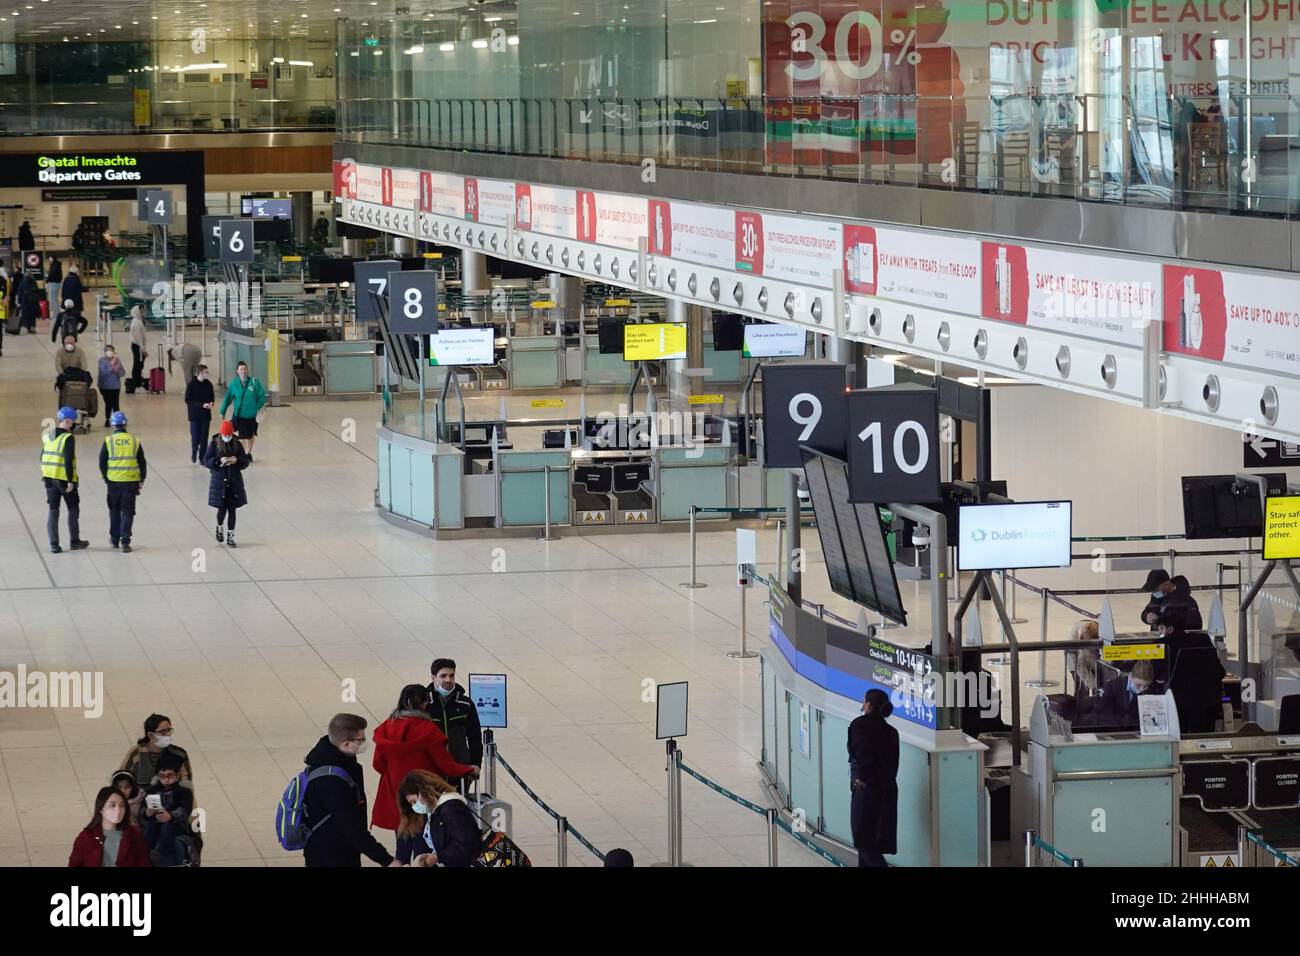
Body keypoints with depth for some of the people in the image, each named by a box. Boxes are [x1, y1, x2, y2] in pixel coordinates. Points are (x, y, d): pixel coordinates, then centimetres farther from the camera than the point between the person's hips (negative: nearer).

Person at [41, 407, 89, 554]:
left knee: (53, 511, 7)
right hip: (65, 479, -6)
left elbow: (43, 457, 13)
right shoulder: (68, 438, -15)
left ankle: (53, 544, 3)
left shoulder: (49, 436, 7)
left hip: (49, 478, 6)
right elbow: (68, 461, -20)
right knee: (73, 509, 11)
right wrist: (70, 481, -17)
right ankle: (74, 541, 16)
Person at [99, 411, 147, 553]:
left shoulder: (108, 441, -4)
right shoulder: (134, 441, 0)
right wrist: (142, 480, 11)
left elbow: (102, 462, -2)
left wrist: (105, 477, 11)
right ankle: (125, 542, -4)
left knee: (114, 510, 17)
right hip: (131, 482, 0)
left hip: (113, 482, 0)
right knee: (127, 512, 3)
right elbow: (142, 462, 3)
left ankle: (114, 538, 27)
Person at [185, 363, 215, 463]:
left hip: (206, 415, 3)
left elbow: (212, 396, 15)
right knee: (195, 437, 0)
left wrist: (211, 403, -9)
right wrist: (202, 405, -20)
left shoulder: (208, 384, 2)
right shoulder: (191, 384, -11)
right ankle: (193, 456, 23)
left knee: (204, 438, 3)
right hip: (195, 415, -3)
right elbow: (188, 400, -12)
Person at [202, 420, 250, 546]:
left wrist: (237, 460, -16)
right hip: (219, 480, -2)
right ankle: (219, 527, 32)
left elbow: (245, 462, 5)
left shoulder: (237, 444, 2)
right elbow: (206, 461, -6)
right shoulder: (214, 444, -4)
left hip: (234, 482, 2)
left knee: (232, 509, 3)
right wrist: (219, 461, -21)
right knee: (222, 509, 0)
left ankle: (230, 537, 11)